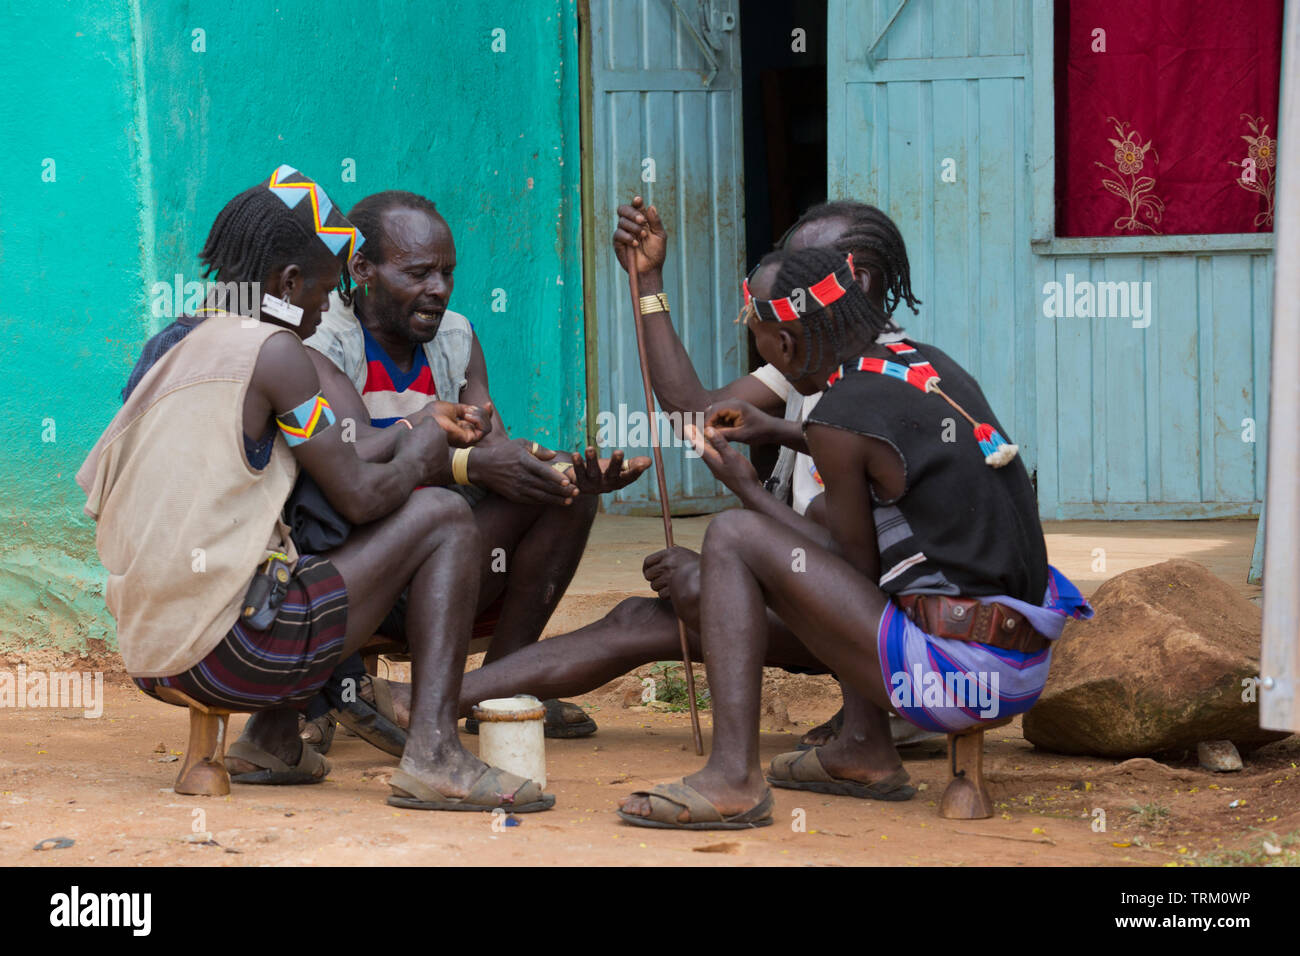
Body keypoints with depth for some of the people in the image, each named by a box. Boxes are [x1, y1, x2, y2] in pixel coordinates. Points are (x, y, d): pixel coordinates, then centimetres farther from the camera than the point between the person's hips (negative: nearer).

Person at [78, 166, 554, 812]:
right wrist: (429, 443, 13)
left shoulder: (170, 351, 16)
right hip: (228, 654, -9)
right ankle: (433, 751, -6)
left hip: (149, 658, 9)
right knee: (442, 517, 4)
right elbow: (359, 497, -8)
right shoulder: (272, 351, -9)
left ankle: (271, 741, 22)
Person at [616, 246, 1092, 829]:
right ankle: (866, 753, 24)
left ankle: (733, 778, -11)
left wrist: (746, 488, 7)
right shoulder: (930, 364, 12)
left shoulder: (840, 420, -12)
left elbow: (859, 571, -2)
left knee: (733, 537, -2)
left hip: (949, 675, -9)